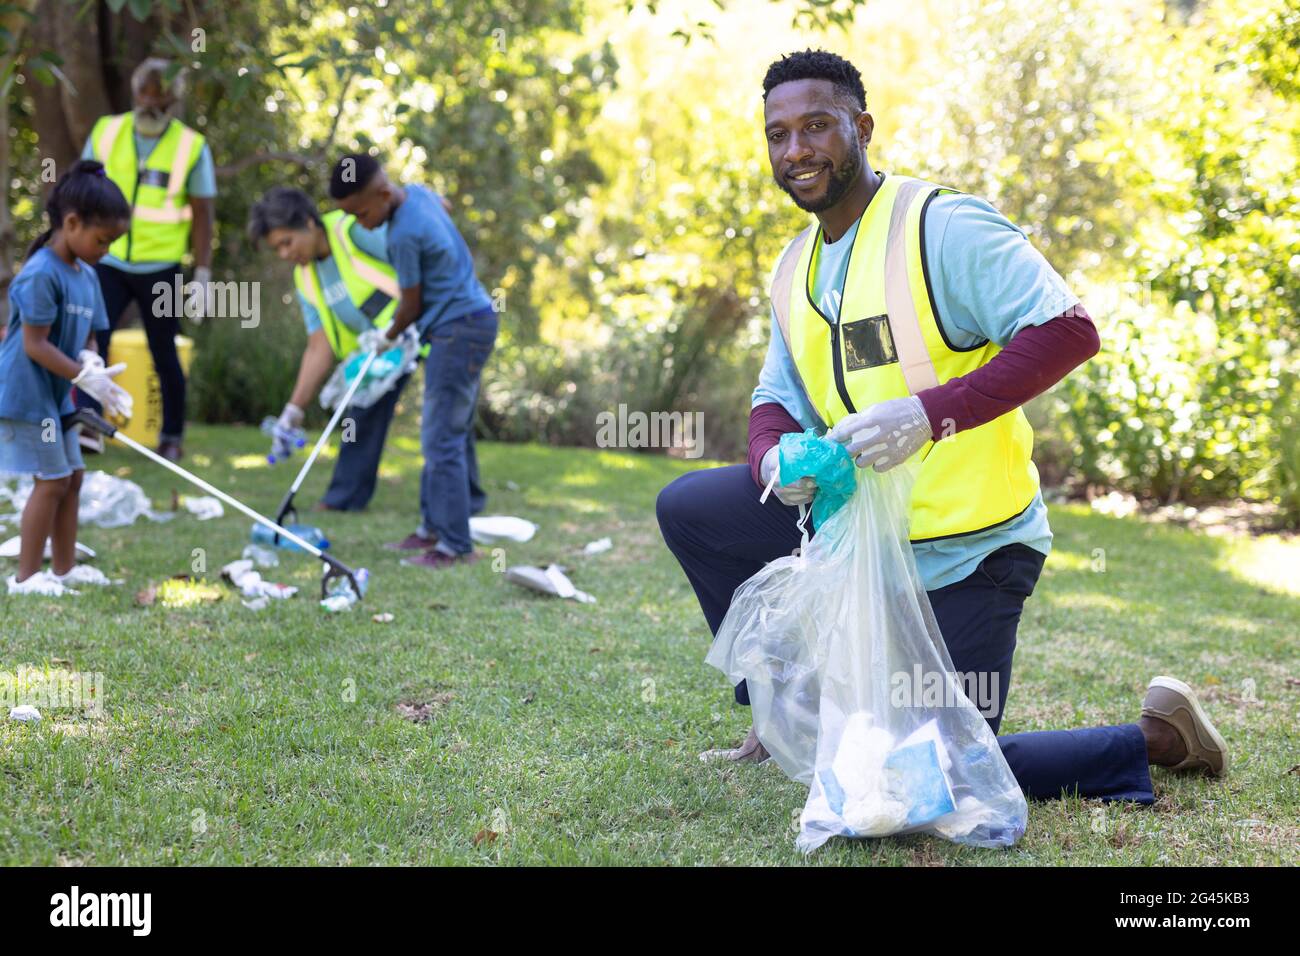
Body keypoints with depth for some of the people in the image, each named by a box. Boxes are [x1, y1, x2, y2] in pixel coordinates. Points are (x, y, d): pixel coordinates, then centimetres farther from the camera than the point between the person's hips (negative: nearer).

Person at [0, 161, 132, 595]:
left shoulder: (86, 275, 8)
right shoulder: (42, 274, -20)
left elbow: (86, 334, 14)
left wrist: (90, 361, -9)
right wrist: (88, 378, -24)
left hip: (57, 396, 9)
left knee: (72, 477, 14)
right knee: (52, 480, -7)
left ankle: (64, 567, 25)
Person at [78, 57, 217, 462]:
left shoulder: (192, 147, -3)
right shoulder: (106, 132, 3)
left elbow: (202, 215, 0)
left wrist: (202, 275, -4)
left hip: (160, 267, -2)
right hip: (108, 262, 2)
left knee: (164, 354, 7)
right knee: (91, 341, -13)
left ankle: (172, 437, 20)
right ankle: (87, 425, -10)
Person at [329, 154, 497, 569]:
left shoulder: (404, 235, -22)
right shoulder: (418, 192, 4)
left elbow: (412, 304, -12)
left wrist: (389, 337, 10)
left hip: (459, 329, -10)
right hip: (471, 319, 10)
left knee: (441, 438, -10)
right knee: (450, 433, 14)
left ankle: (454, 545, -9)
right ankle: (434, 526, 22)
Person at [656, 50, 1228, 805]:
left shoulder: (943, 226, -17)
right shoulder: (793, 270, 8)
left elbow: (1069, 331, -25)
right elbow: (777, 400, 12)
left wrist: (932, 411, -36)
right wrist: (774, 459, -14)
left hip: (965, 547, -7)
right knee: (689, 507, 2)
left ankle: (1157, 738, 16)